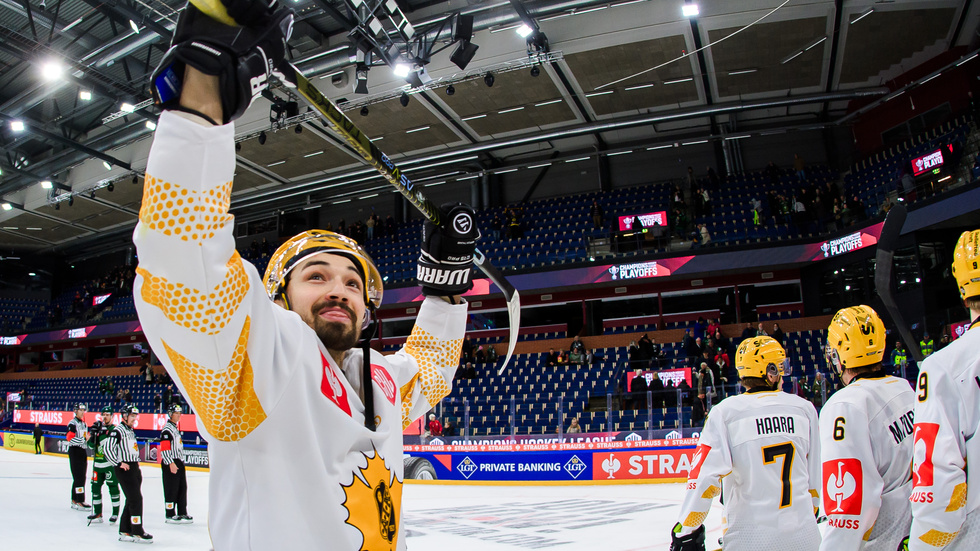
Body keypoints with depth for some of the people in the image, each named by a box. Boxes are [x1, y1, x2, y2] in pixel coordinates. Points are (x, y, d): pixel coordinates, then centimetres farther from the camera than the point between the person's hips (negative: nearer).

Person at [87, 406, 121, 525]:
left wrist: (102, 435, -26)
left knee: (113, 487, -2)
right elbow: (91, 445, 9)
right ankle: (98, 513, 21)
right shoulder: (98, 427, 11)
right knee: (95, 486, 10)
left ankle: (115, 513, 8)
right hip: (97, 463, 6)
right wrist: (92, 434, -7)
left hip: (110, 464, -6)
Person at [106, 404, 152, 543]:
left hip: (134, 468, 9)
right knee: (136, 499, -10)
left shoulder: (131, 431, 18)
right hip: (124, 470, -9)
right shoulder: (117, 430, -11)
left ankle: (125, 532, 19)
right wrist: (119, 463, -18)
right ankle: (137, 533, -4)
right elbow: (108, 449, -19)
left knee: (132, 500, 11)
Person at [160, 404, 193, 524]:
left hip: (179, 462, 10)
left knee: (182, 488, 11)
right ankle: (170, 515, 3)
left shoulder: (176, 427, 18)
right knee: (171, 489, -4)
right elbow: (164, 448, -20)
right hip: (170, 464, -10)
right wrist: (171, 463, -24)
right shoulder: (167, 429, -12)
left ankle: (182, 513, 18)